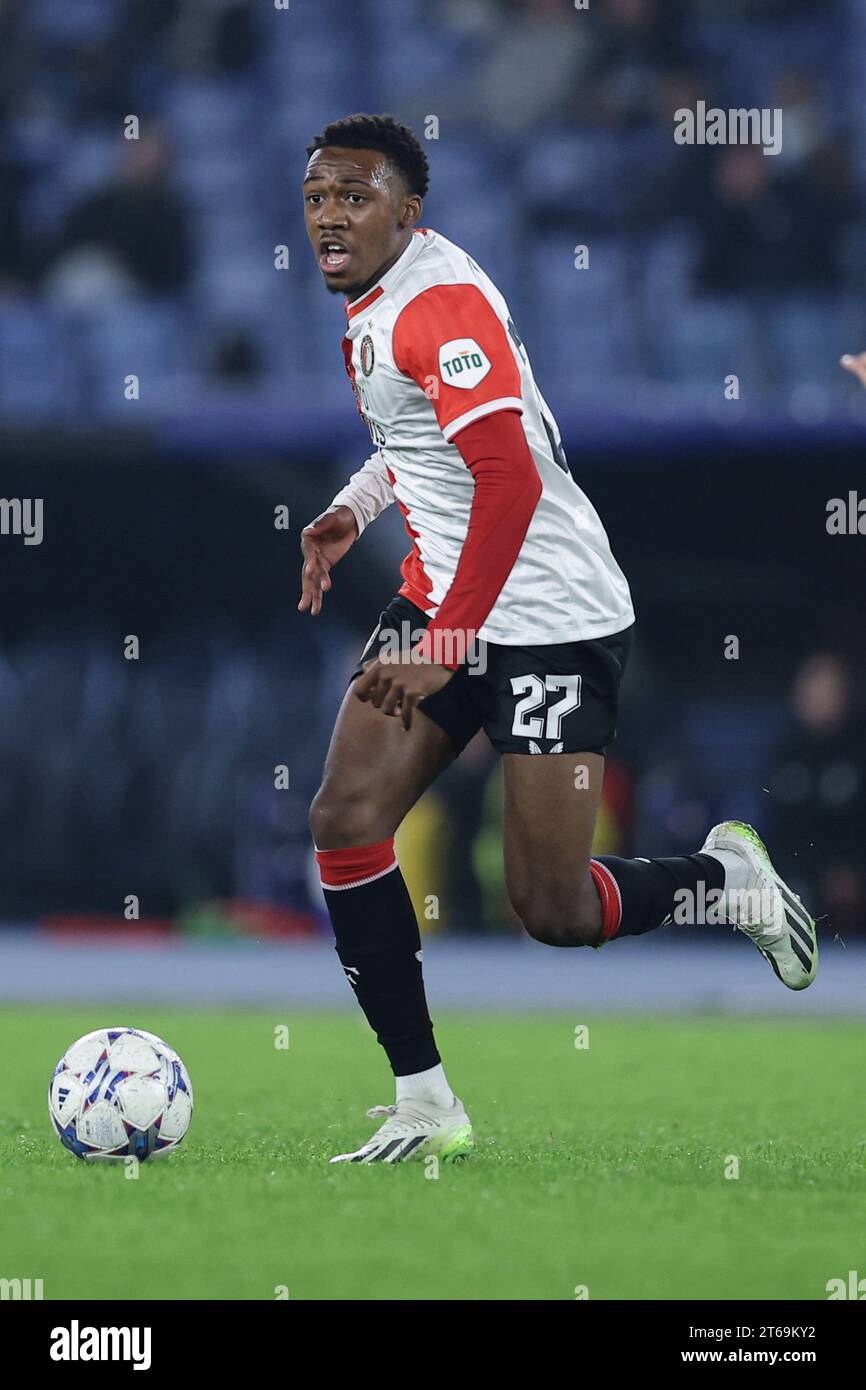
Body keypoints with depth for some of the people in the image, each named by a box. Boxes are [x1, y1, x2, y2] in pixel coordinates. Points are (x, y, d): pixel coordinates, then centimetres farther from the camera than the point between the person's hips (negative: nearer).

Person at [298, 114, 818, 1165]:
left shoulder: (438, 303, -20)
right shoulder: (375, 299, 11)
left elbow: (510, 481, -28)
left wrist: (441, 647, -30)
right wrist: (356, 505, 15)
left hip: (549, 619, -9)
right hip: (442, 599, 9)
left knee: (554, 914, -7)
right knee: (344, 821, -8)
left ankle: (725, 879, 24)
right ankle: (424, 1104, -2)